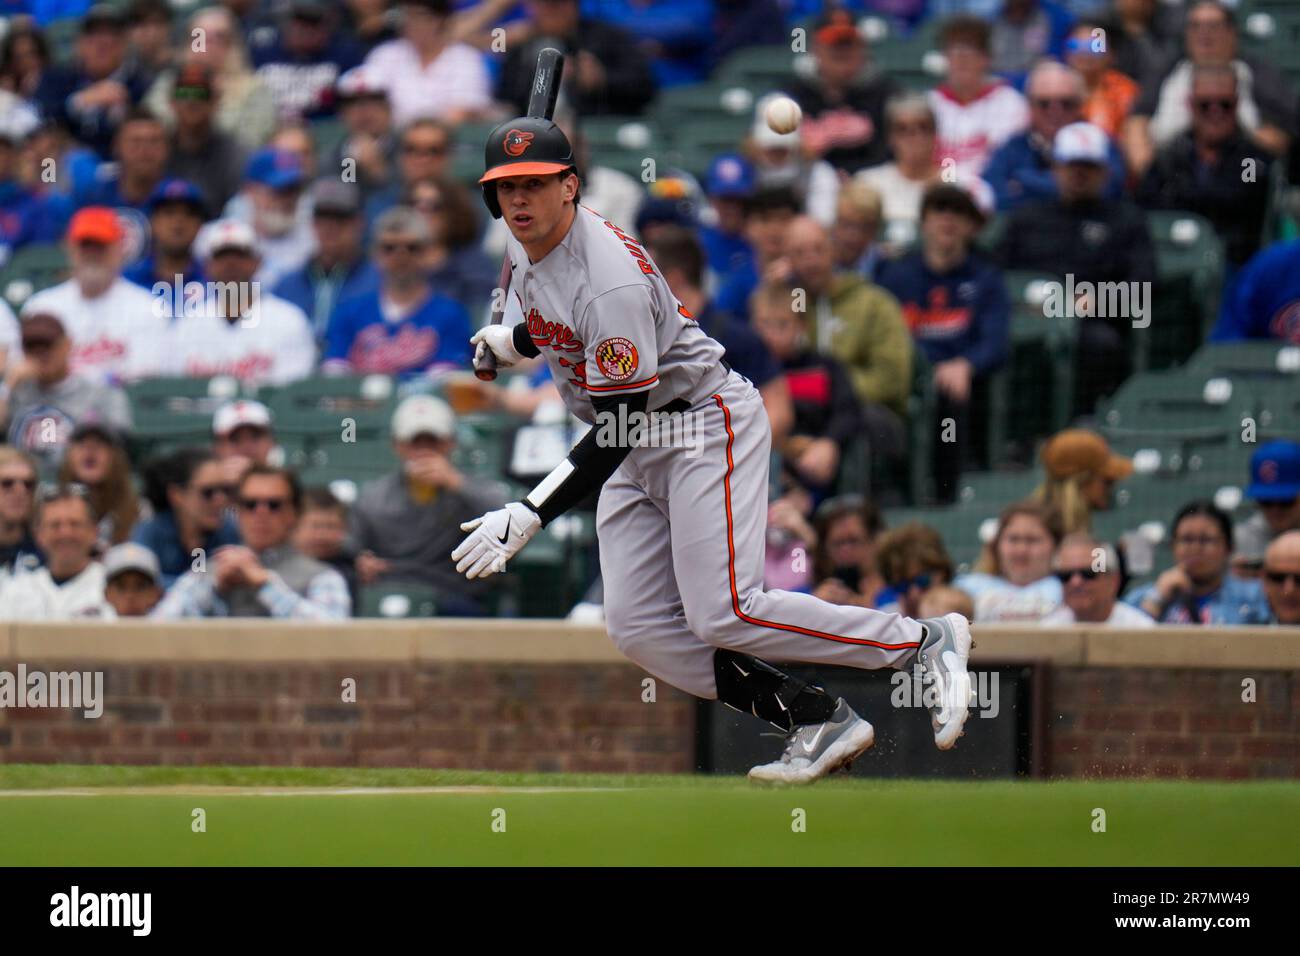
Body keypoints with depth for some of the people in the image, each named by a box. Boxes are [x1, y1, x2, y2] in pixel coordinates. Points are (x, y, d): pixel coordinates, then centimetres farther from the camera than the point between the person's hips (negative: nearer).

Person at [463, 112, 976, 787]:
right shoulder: (528, 249, 2)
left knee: (724, 615, -19)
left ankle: (925, 642, -5)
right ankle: (818, 723, -2)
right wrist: (515, 341, 19)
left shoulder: (613, 281, -28)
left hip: (706, 424, -9)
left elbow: (620, 426, -30)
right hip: (635, 456, 9)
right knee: (639, 629, -5)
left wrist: (529, 515, -33)